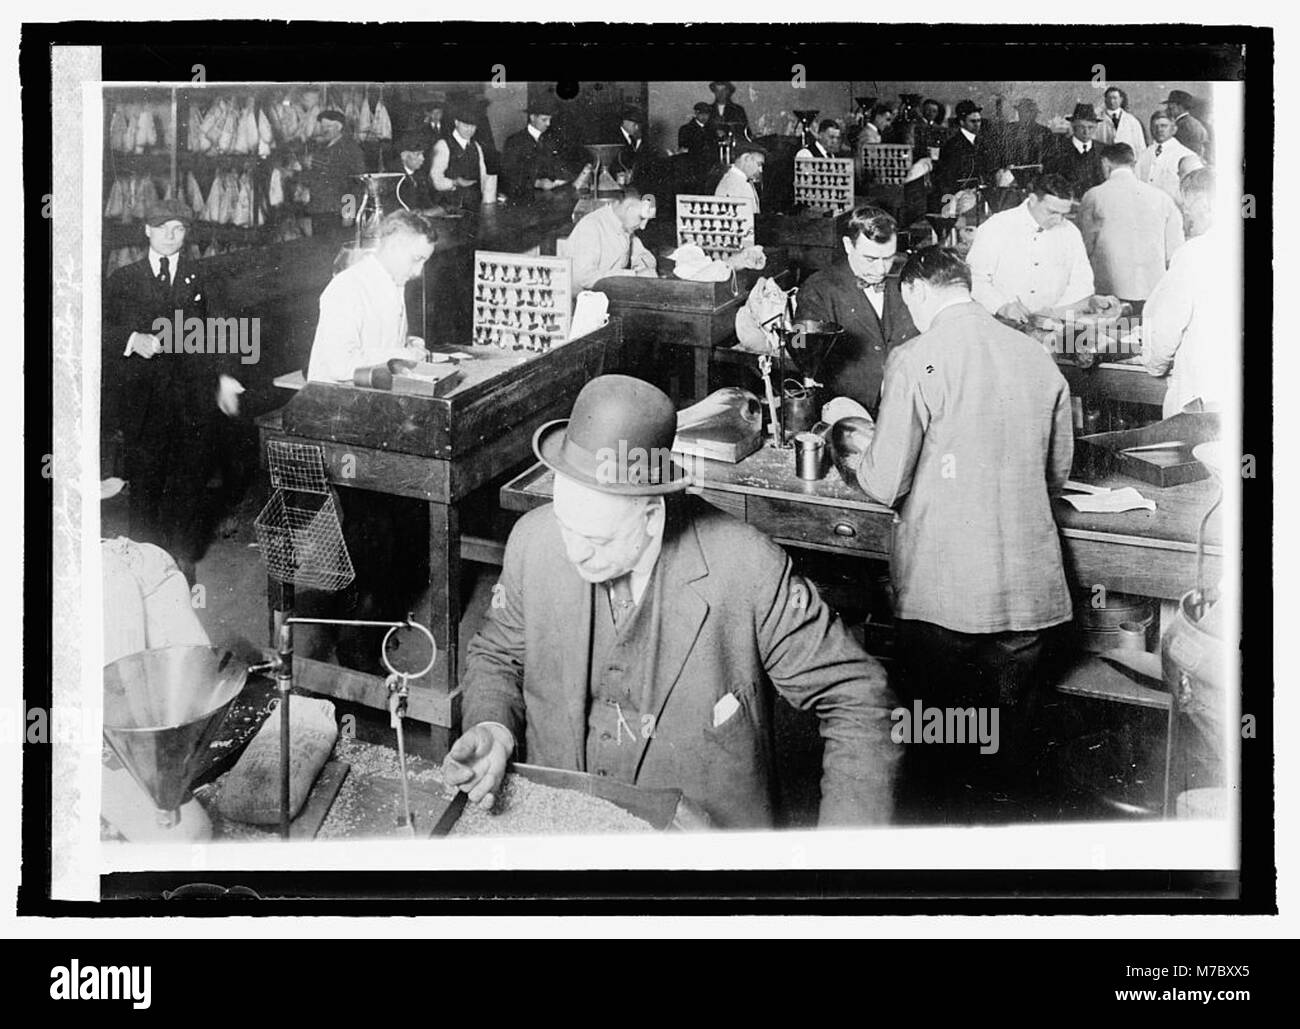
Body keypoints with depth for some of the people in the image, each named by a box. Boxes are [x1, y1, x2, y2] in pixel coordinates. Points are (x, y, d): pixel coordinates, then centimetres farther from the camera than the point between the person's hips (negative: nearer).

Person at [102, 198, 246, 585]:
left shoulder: (199, 280, 12)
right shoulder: (122, 281, 10)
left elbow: (219, 331, 6)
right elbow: (103, 329, 5)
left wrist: (225, 376, -7)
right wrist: (133, 340, -13)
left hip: (193, 400, 1)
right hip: (142, 401, -1)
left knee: (189, 484, 3)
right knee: (144, 484, 1)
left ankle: (184, 563, 16)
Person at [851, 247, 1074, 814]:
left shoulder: (915, 360, -11)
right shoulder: (1039, 358, 4)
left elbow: (885, 484, -11)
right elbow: (1057, 473, 14)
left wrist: (860, 454, 10)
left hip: (941, 591, -4)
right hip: (1029, 588, 4)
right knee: (1011, 725, 17)